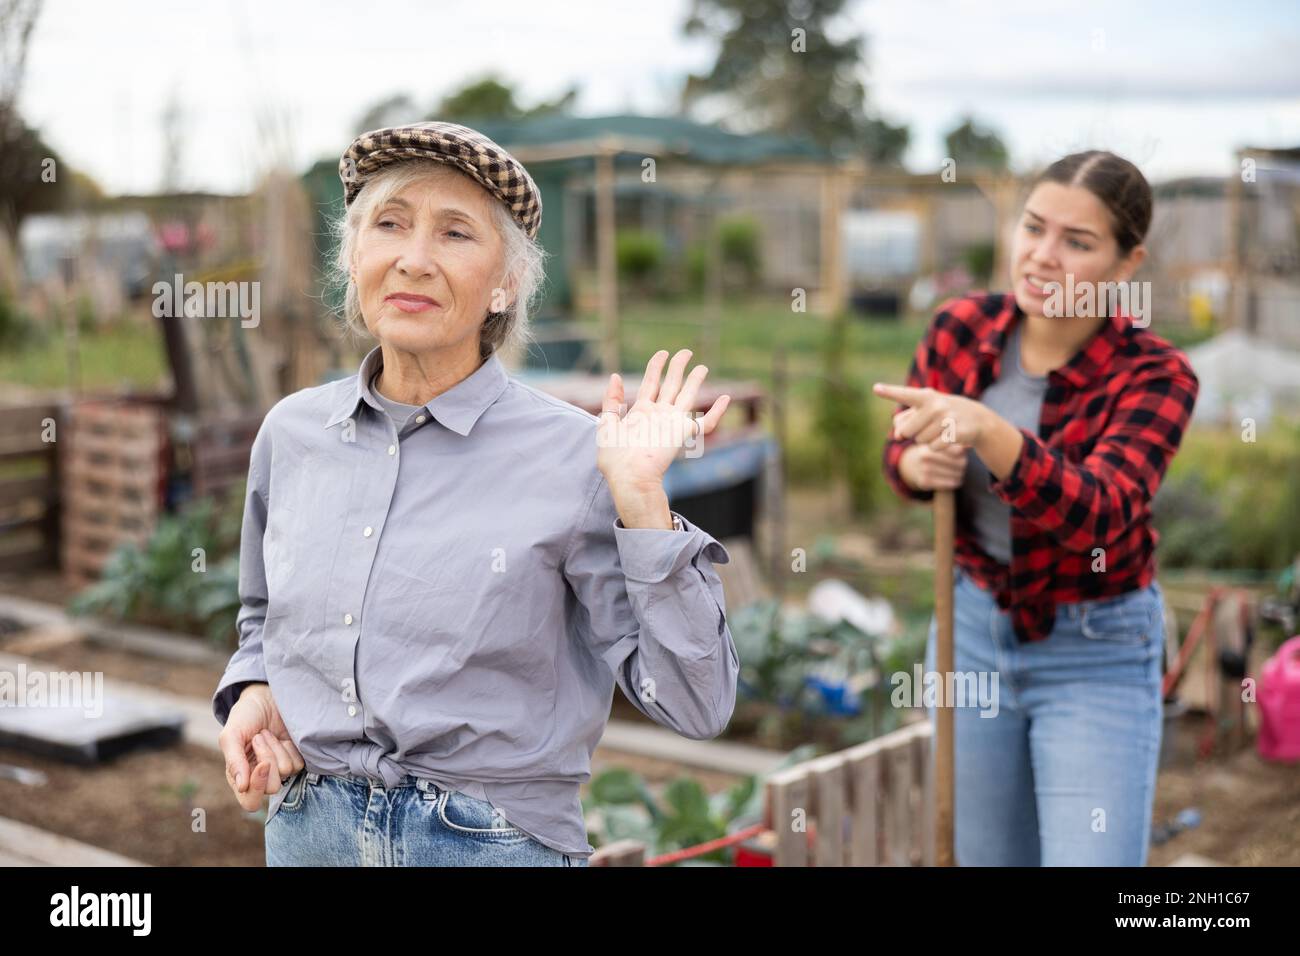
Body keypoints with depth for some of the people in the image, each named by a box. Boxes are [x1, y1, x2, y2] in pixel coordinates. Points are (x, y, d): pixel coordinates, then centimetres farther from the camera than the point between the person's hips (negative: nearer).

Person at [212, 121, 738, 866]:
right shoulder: (291, 432, 1)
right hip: (306, 832, 4)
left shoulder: (572, 457, -13)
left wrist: (640, 499, -22)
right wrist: (254, 693, -1)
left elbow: (695, 707, -15)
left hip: (494, 842, -3)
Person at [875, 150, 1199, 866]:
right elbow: (902, 450, 5)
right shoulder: (960, 329, -9)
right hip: (971, 629, 4)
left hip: (1096, 659, -4)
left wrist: (986, 430, -50)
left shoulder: (1156, 376, -20)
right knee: (989, 859, 17)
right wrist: (919, 465, -19)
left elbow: (1094, 515, -35)